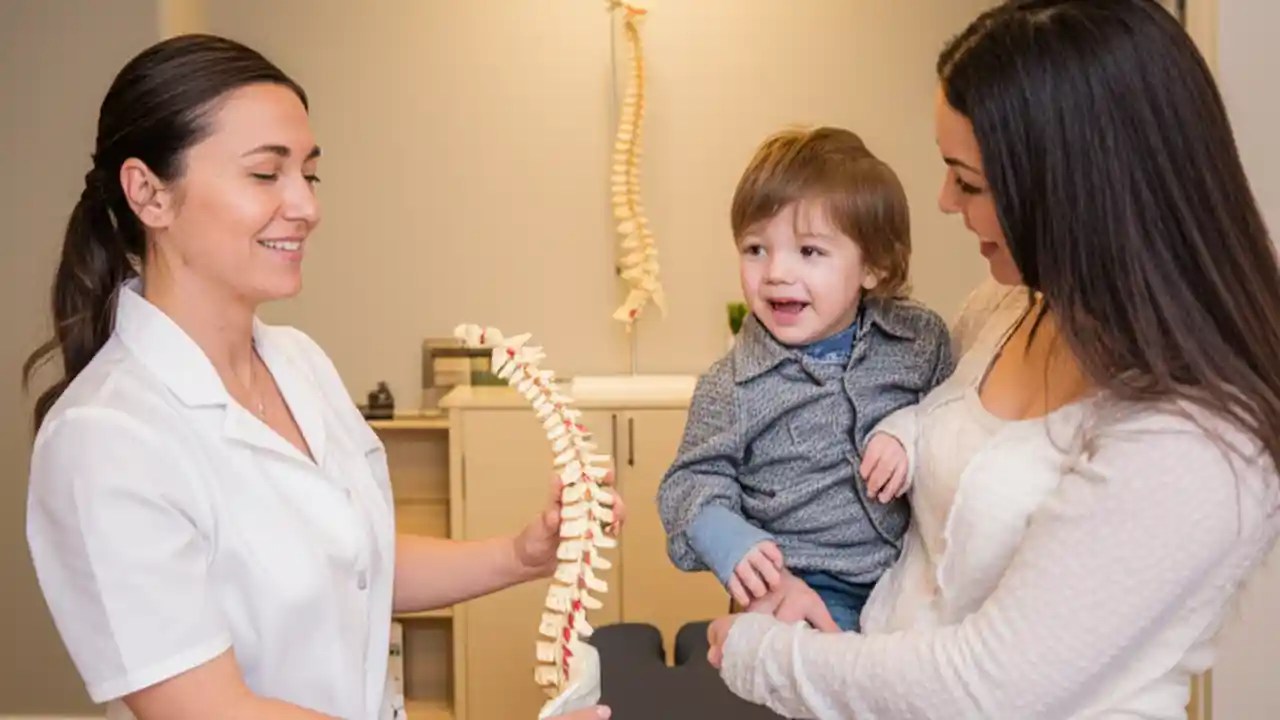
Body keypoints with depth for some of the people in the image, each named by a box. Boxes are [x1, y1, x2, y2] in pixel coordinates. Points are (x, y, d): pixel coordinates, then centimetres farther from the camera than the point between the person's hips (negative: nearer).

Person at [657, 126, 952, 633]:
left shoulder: (921, 339, 3)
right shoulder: (730, 387, -3)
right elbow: (694, 483, 2)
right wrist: (739, 552, -17)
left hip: (913, 574, 3)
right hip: (803, 587, -3)